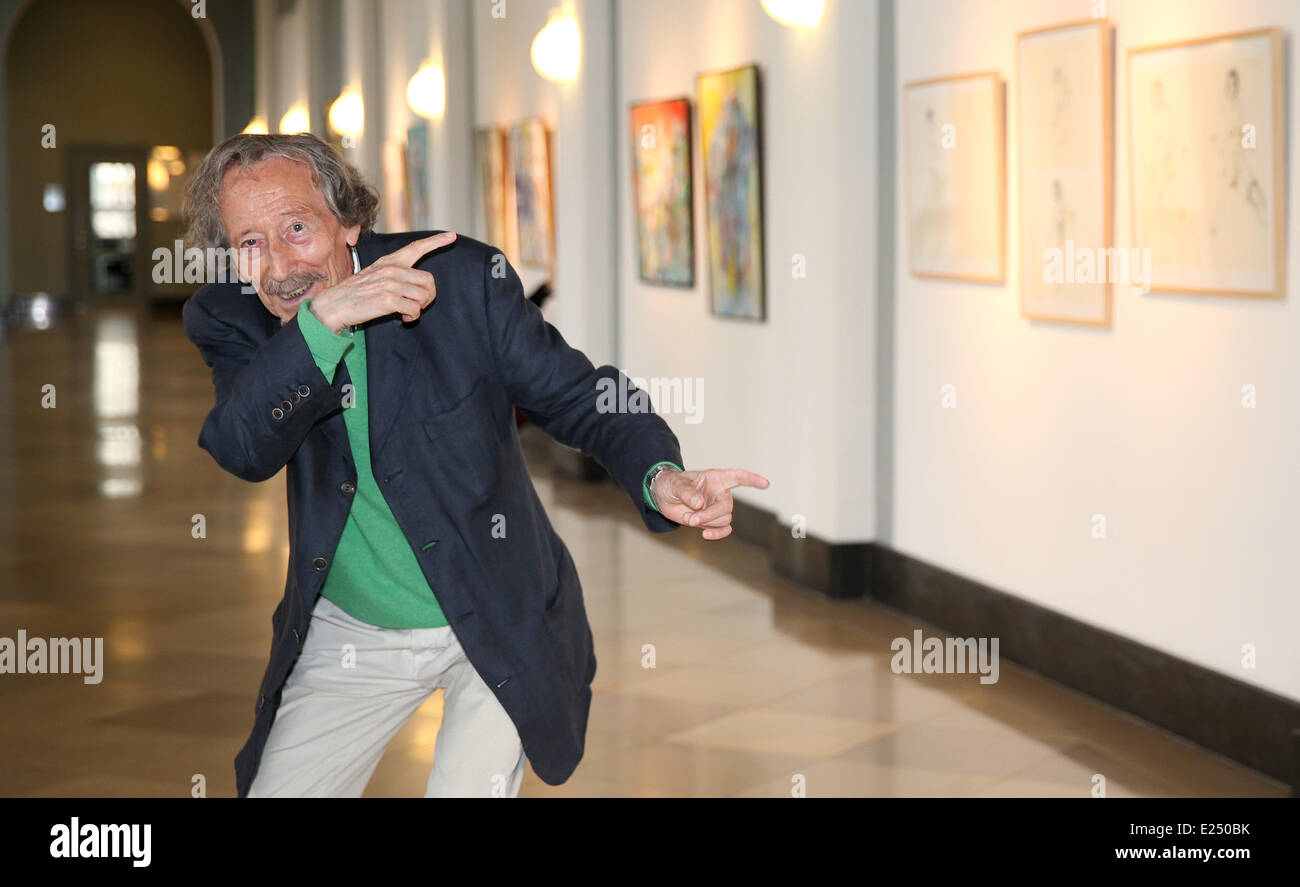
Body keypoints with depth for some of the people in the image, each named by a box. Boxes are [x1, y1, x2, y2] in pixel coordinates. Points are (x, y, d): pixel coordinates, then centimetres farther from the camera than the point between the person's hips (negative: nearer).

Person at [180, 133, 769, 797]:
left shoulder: (463, 278, -15)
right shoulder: (228, 320, -10)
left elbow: (579, 398, -11)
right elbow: (241, 450, -29)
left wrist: (660, 477, -31)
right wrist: (322, 318, -42)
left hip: (498, 625, -2)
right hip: (348, 637, 3)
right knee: (273, 789, 6)